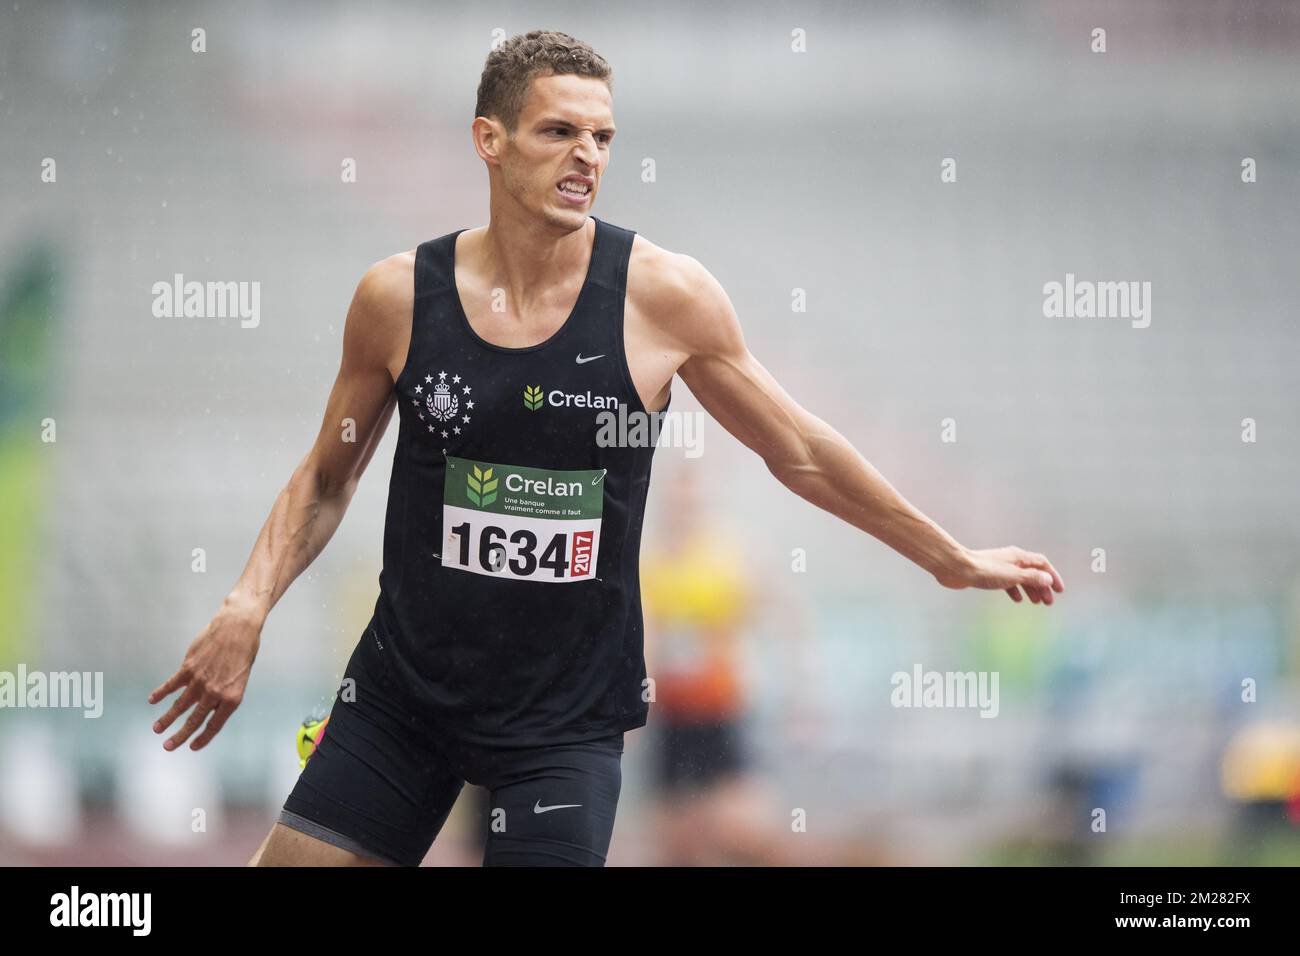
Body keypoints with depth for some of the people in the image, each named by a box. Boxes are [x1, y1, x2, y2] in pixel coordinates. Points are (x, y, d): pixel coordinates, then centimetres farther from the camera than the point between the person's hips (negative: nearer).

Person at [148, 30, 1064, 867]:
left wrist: (951, 558, 11)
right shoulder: (399, 297, -5)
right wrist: (250, 605, -5)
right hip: (403, 687, 2)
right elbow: (328, 477, 10)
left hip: (567, 717, -2)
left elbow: (801, 452, 5)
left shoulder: (663, 297, -8)